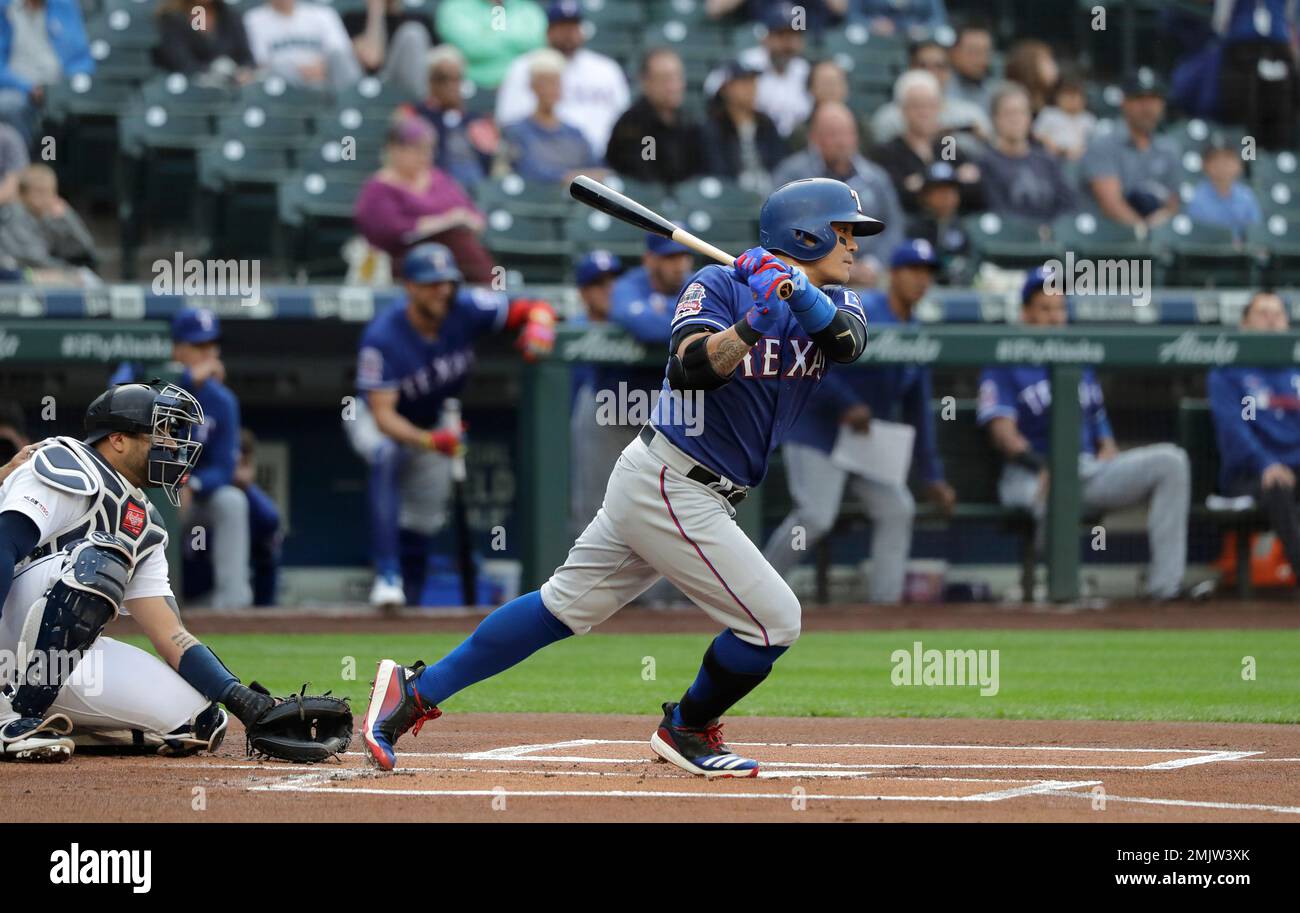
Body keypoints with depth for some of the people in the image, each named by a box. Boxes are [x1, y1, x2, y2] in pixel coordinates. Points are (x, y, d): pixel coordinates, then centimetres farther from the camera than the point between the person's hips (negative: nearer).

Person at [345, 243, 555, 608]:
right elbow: (383, 414, -38)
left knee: (424, 522, 8)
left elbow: (536, 309, -17)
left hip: (432, 422, 5)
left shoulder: (465, 310, -25)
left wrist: (538, 328, -42)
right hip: (373, 417, -5)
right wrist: (429, 441, -54)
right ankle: (387, 578, -42)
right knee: (386, 457, -37)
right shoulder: (382, 338, -36)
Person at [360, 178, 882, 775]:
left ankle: (415, 690, 11)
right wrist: (753, 324, -37)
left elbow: (849, 339, -13)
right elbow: (690, 368, -25)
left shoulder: (832, 302, 9)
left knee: (566, 606, 10)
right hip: (673, 490, -8)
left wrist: (804, 296, -29)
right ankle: (686, 731, 19)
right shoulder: (716, 287, -11)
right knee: (774, 620, -4)